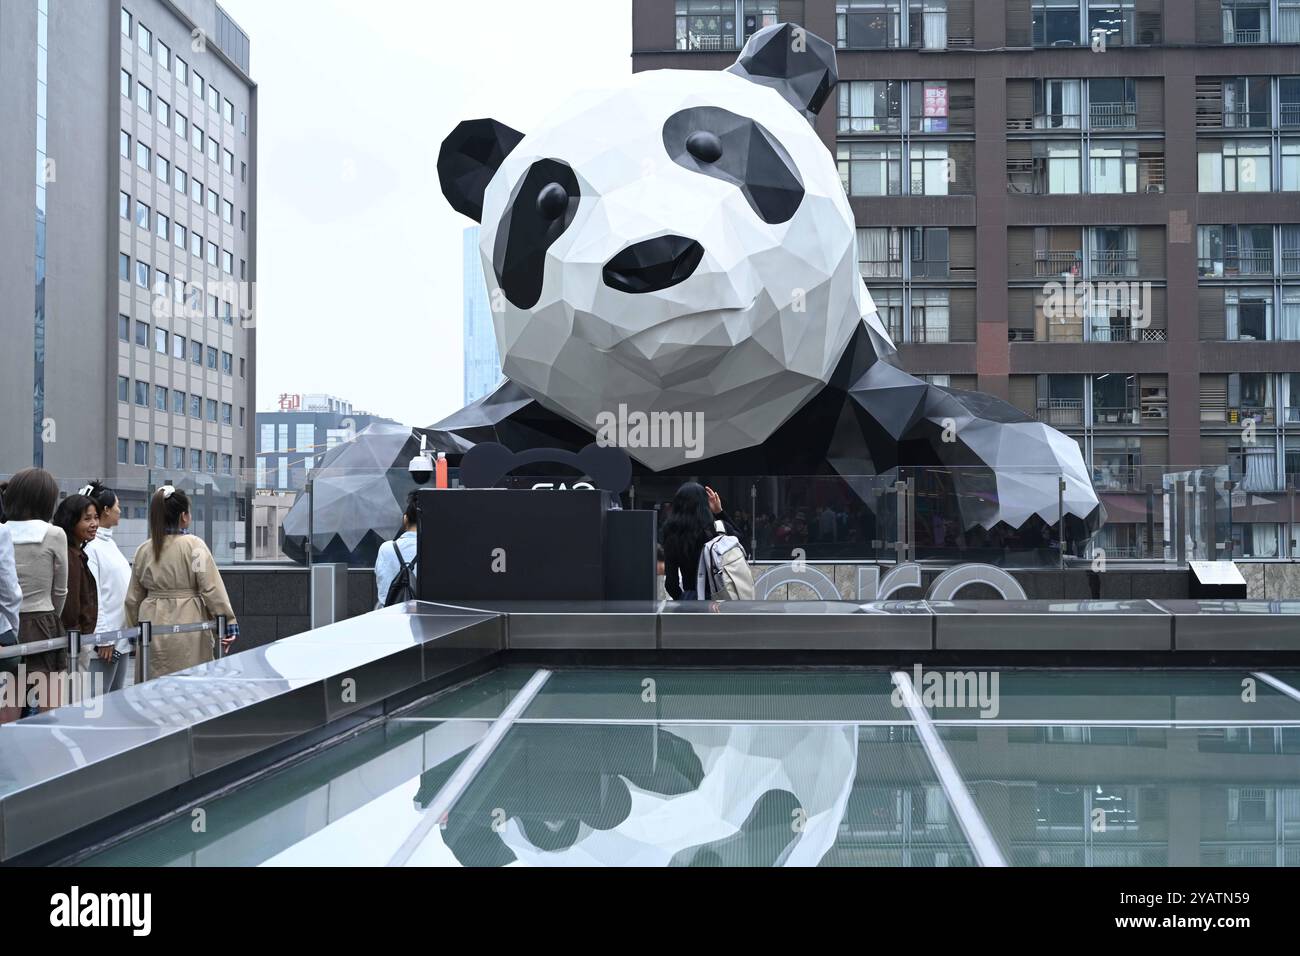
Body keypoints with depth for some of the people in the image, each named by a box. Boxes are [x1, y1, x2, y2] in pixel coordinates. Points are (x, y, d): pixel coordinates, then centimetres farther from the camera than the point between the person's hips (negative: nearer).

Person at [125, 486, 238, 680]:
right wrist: (229, 622, -6)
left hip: (153, 628, 4)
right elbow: (212, 588, -11)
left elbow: (133, 598, 12)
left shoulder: (143, 550, 6)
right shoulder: (194, 545, -8)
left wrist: (133, 628, 23)